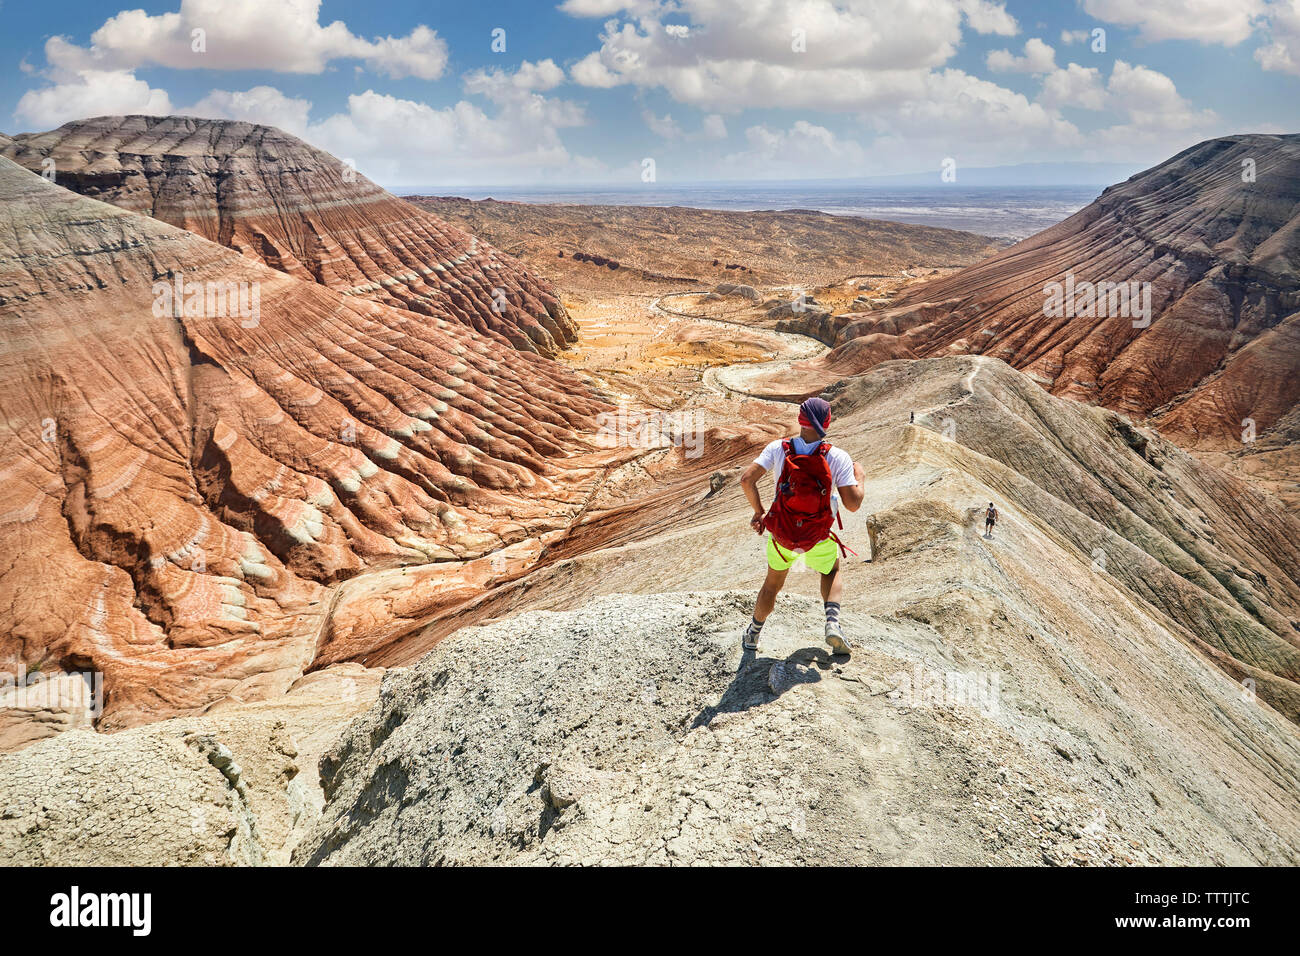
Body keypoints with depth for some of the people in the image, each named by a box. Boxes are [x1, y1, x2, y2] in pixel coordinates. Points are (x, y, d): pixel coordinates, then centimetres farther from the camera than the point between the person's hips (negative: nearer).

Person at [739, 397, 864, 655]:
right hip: (819, 540, -1)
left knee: (772, 584, 27)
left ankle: (752, 636, 40)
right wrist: (858, 476, 4)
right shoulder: (838, 457, -14)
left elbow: (747, 479, -15)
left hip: (781, 536, 1)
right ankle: (832, 623, 9)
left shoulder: (778, 448, -9)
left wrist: (759, 511, 1)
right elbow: (853, 504, -15)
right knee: (831, 573, 31)